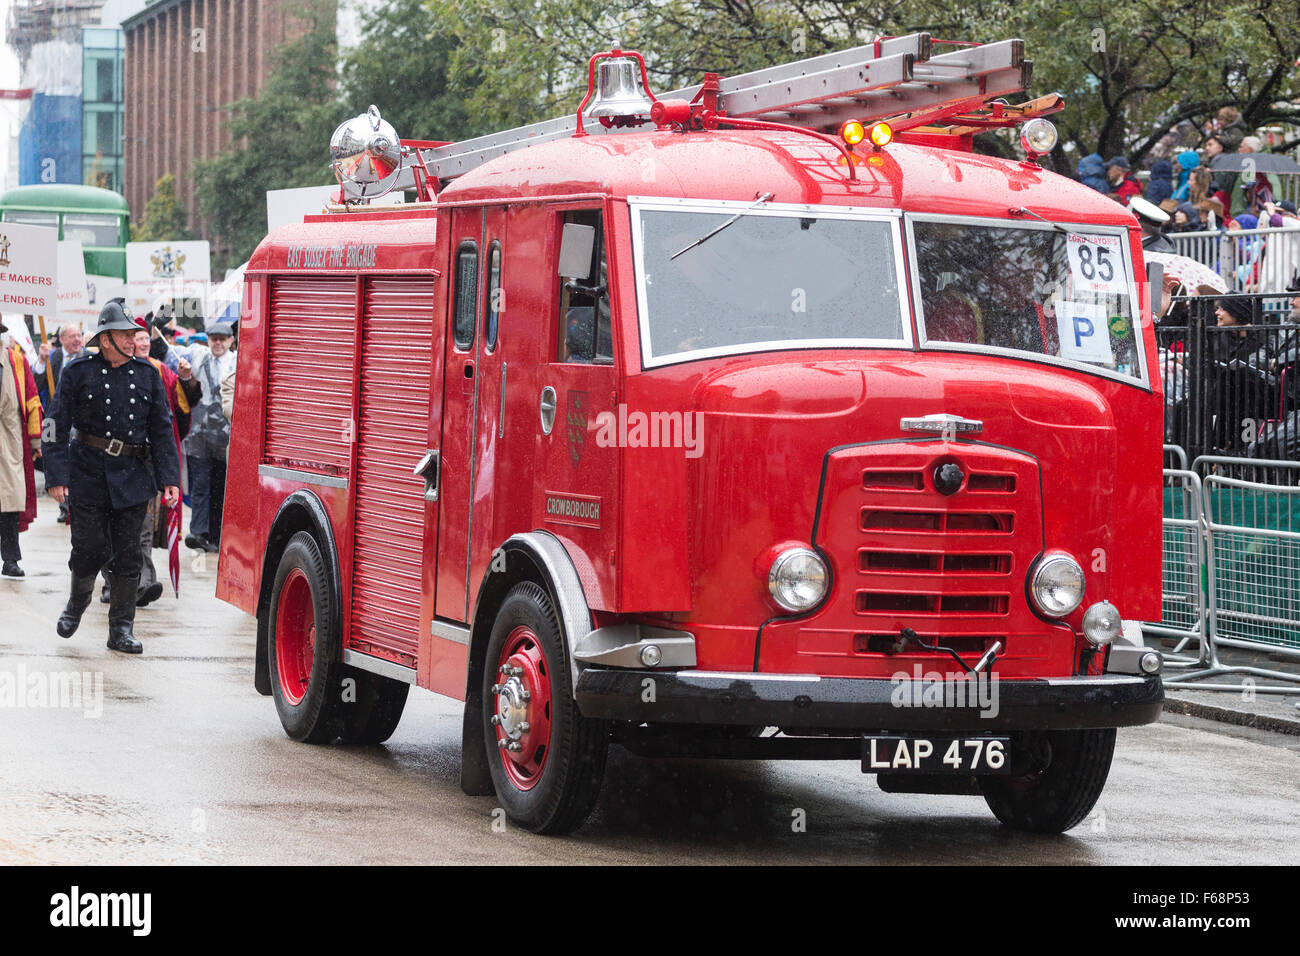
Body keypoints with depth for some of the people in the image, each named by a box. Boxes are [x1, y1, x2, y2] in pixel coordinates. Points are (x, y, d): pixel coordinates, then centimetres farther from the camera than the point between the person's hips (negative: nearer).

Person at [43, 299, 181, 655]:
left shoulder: (147, 374, 7)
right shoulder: (78, 372, -2)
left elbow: (162, 429, 10)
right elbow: (58, 426, -3)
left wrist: (169, 479, 3)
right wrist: (57, 476, -10)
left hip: (132, 478, 2)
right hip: (88, 475, -2)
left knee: (129, 555, 2)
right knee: (90, 548, -2)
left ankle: (121, 629, 11)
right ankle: (77, 602, 29)